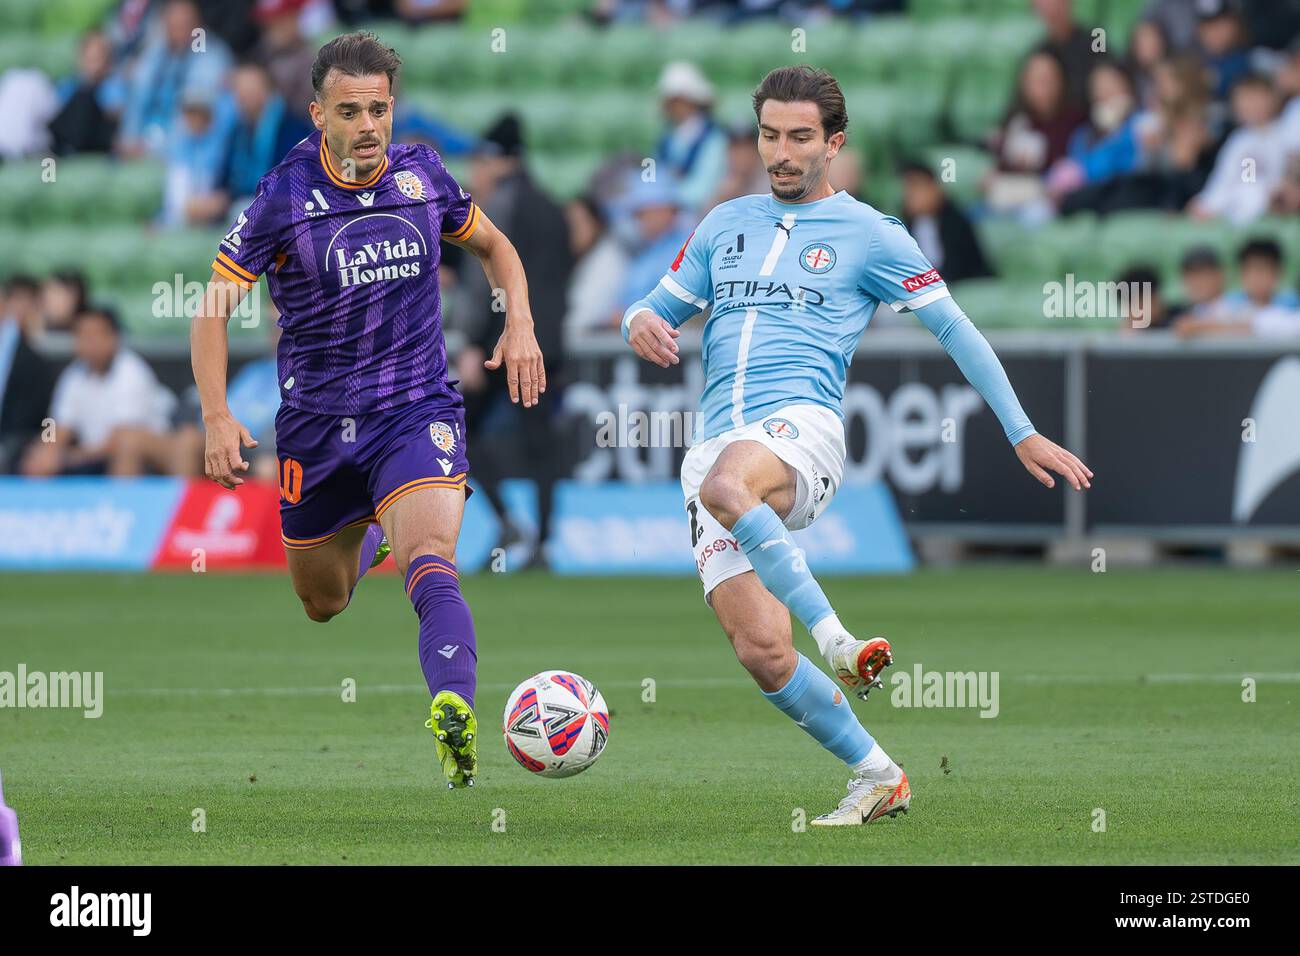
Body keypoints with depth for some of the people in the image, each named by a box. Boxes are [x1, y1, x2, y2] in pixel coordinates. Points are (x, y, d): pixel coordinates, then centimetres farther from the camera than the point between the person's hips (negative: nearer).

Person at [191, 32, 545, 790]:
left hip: (417, 410, -1)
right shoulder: (284, 197, -11)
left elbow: (493, 246, 17)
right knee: (322, 605, 17)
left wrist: (520, 324, -1)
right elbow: (215, 306, -7)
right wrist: (218, 418, -19)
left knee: (429, 558, -28)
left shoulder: (422, 174, -2)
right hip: (318, 421, 1)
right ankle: (367, 536, 53)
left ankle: (456, 715, -47)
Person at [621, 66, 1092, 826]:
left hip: (800, 427, -5)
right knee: (760, 649, -11)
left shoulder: (868, 234, 8)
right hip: (720, 443, 5)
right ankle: (878, 778, 3)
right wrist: (643, 322, 0)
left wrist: (1023, 434, 7)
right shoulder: (726, 224, 21)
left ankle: (838, 640, -33)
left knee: (723, 486, -42)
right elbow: (660, 308, 26)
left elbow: (954, 328, 9)